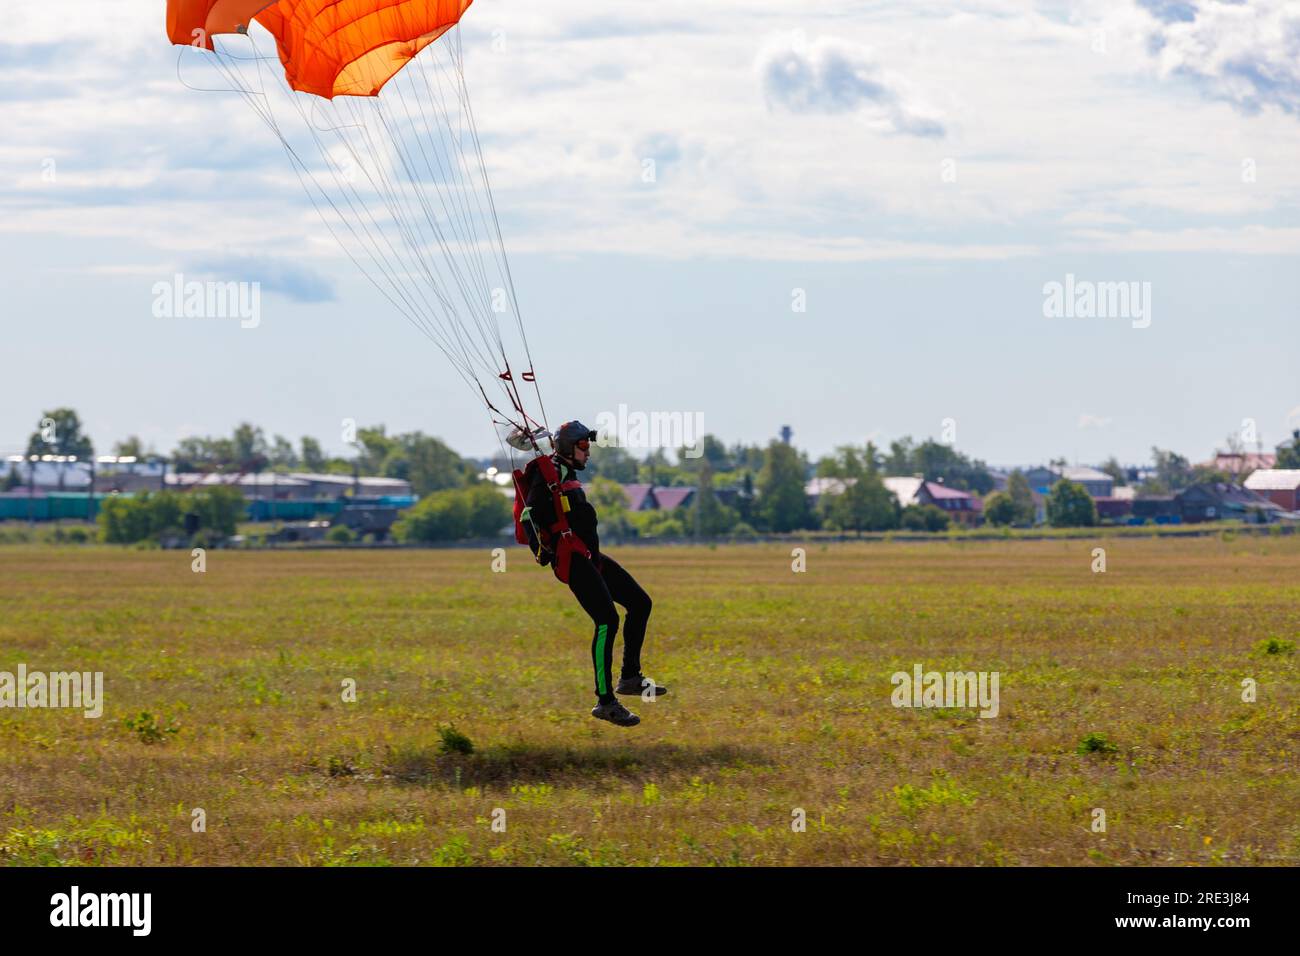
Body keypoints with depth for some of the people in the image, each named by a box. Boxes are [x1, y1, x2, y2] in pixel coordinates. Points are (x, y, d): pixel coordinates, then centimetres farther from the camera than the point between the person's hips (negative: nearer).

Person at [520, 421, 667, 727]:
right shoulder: (550, 474, -8)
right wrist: (542, 553, -26)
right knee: (607, 621, -18)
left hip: (590, 557, 10)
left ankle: (630, 677, 14)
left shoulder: (568, 476, 21)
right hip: (571, 561, -10)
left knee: (640, 602, 9)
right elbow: (529, 514, -17)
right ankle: (605, 702, -18)